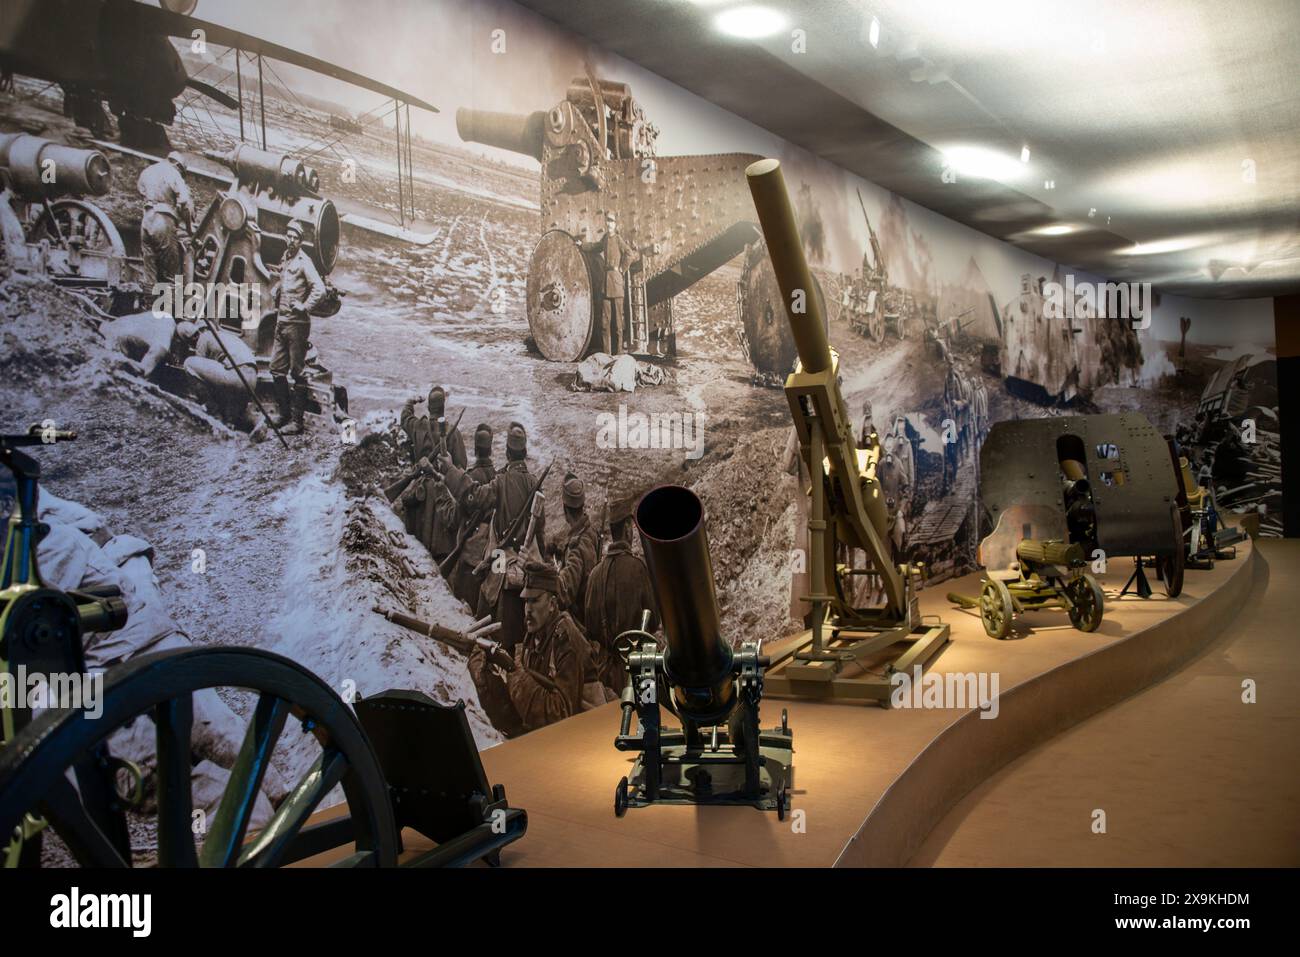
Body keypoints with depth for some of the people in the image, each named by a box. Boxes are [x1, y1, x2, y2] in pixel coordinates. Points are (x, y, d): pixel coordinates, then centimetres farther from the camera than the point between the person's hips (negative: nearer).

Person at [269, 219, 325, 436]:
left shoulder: (304, 262, -10)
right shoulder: (284, 259, 15)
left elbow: (320, 290, -22)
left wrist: (304, 307, -17)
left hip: (297, 324, -9)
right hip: (281, 322, 9)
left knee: (298, 372, -4)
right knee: (276, 369, 12)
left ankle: (297, 420, 0)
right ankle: (284, 413, 22)